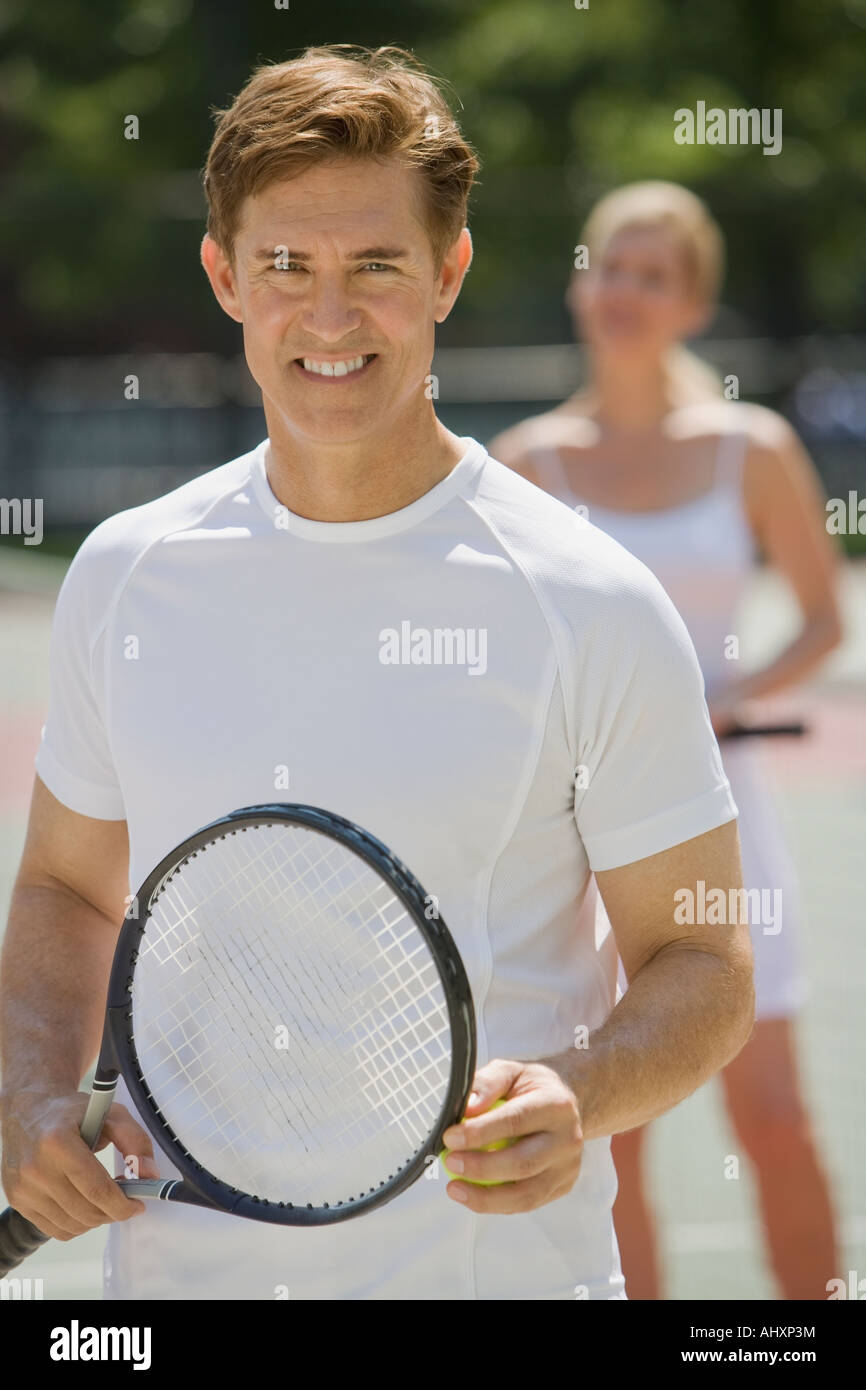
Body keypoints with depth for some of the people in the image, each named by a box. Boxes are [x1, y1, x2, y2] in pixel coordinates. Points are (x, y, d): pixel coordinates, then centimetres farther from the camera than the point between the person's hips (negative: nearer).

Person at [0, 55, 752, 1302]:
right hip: (175, 1266, 3)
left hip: (496, 1265, -3)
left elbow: (703, 965, -4)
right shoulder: (125, 575, 2)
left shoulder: (592, 607, -9)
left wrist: (578, 1099, -23)